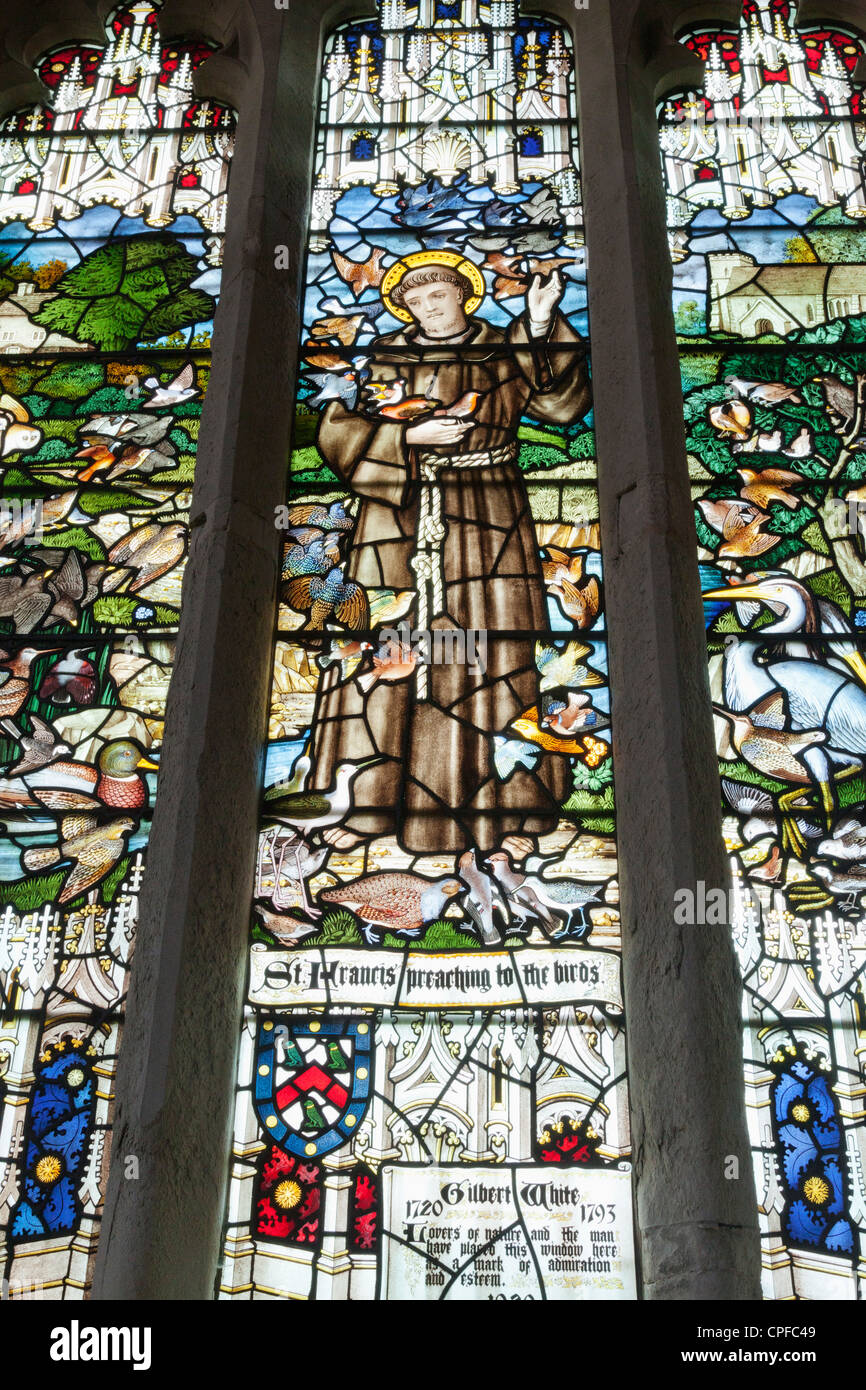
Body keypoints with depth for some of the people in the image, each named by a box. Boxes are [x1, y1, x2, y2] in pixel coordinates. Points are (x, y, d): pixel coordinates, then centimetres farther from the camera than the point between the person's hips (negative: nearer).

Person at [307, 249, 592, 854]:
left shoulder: (508, 352, 11)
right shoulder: (384, 357, 12)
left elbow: (564, 403, -5)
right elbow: (339, 433, 2)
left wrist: (542, 327, -15)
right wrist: (411, 437, -10)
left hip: (486, 523, 0)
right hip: (398, 519, 1)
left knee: (490, 651, -4)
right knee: (385, 644, -4)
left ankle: (501, 792, 3)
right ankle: (373, 793, 4)